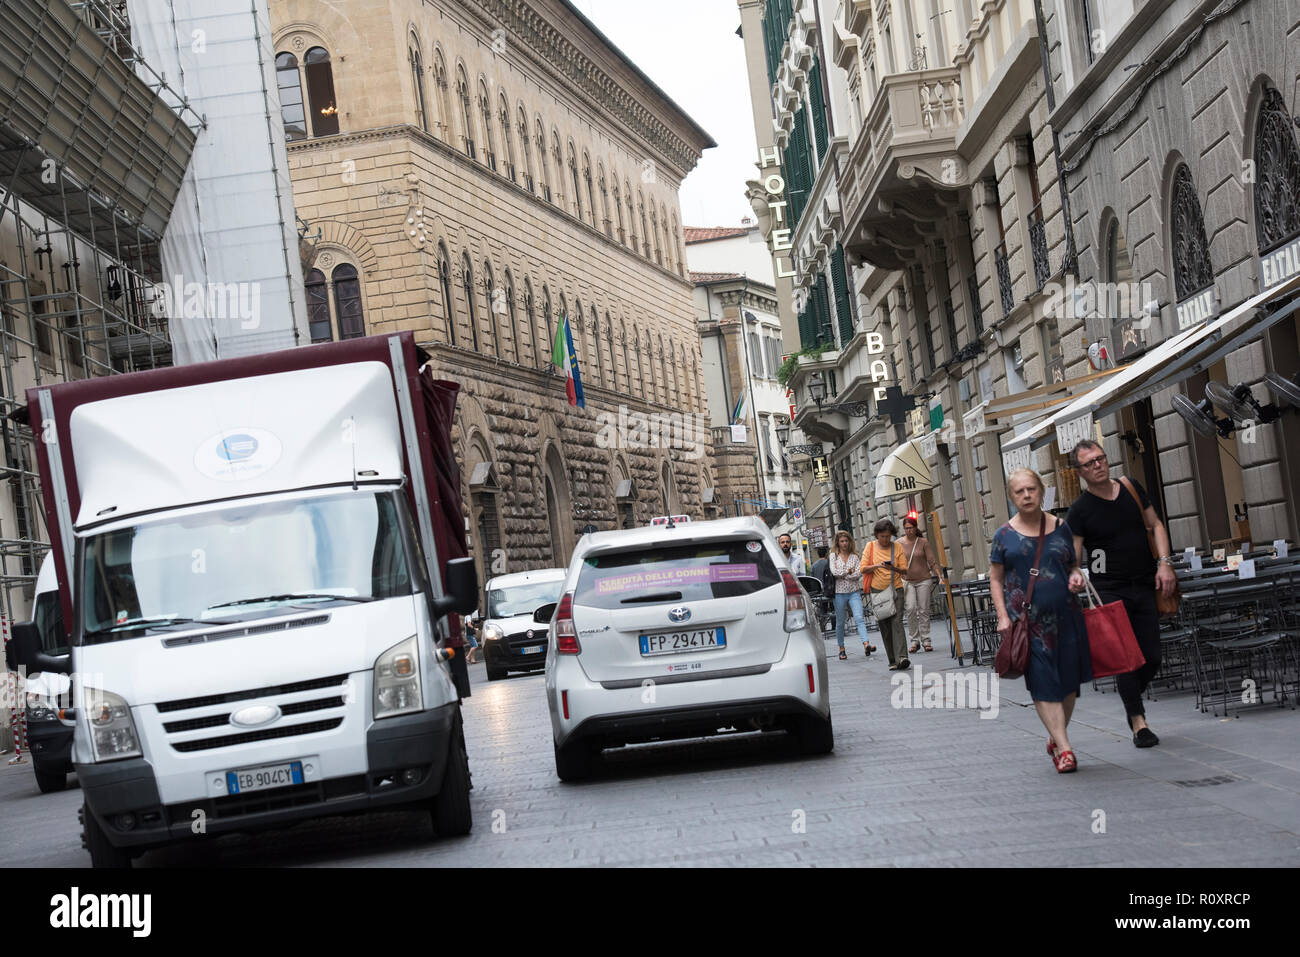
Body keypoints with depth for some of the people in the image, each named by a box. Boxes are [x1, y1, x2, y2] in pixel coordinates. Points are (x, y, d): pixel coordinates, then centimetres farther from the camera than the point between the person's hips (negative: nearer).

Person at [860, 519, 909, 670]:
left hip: (896, 589, -1)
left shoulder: (897, 547, 4)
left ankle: (901, 658, -25)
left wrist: (894, 568, -19)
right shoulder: (870, 547, 4)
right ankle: (893, 661, 7)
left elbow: (904, 569, 2)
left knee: (897, 621, -16)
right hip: (877, 590, 1)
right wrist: (876, 566, -18)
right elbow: (862, 568, 0)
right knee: (884, 626, 2)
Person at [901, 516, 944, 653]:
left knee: (924, 610, -2)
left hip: (924, 580, 0)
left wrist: (940, 577, -8)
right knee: (910, 609, -15)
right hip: (907, 581, 0)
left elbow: (932, 562, 0)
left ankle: (925, 640, 6)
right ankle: (915, 640, -7)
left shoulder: (923, 543, 1)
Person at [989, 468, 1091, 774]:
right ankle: (1064, 747, -6)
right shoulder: (1005, 536, 2)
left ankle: (1056, 736, 25)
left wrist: (1076, 576, -3)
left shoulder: (1060, 527, 8)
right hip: (1027, 619, -3)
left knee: (1068, 680, 6)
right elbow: (996, 579, 7)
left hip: (1065, 614, 3)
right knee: (1043, 682, -7)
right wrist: (1003, 617, -3)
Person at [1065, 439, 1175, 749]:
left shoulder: (1132, 489, 8)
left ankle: (1131, 700, 30)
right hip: (1109, 591, -4)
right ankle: (1138, 721, -1)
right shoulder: (1079, 511, -6)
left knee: (1152, 657, 3)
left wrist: (1164, 563, 1)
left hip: (1145, 587, 4)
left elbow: (1155, 525, 15)